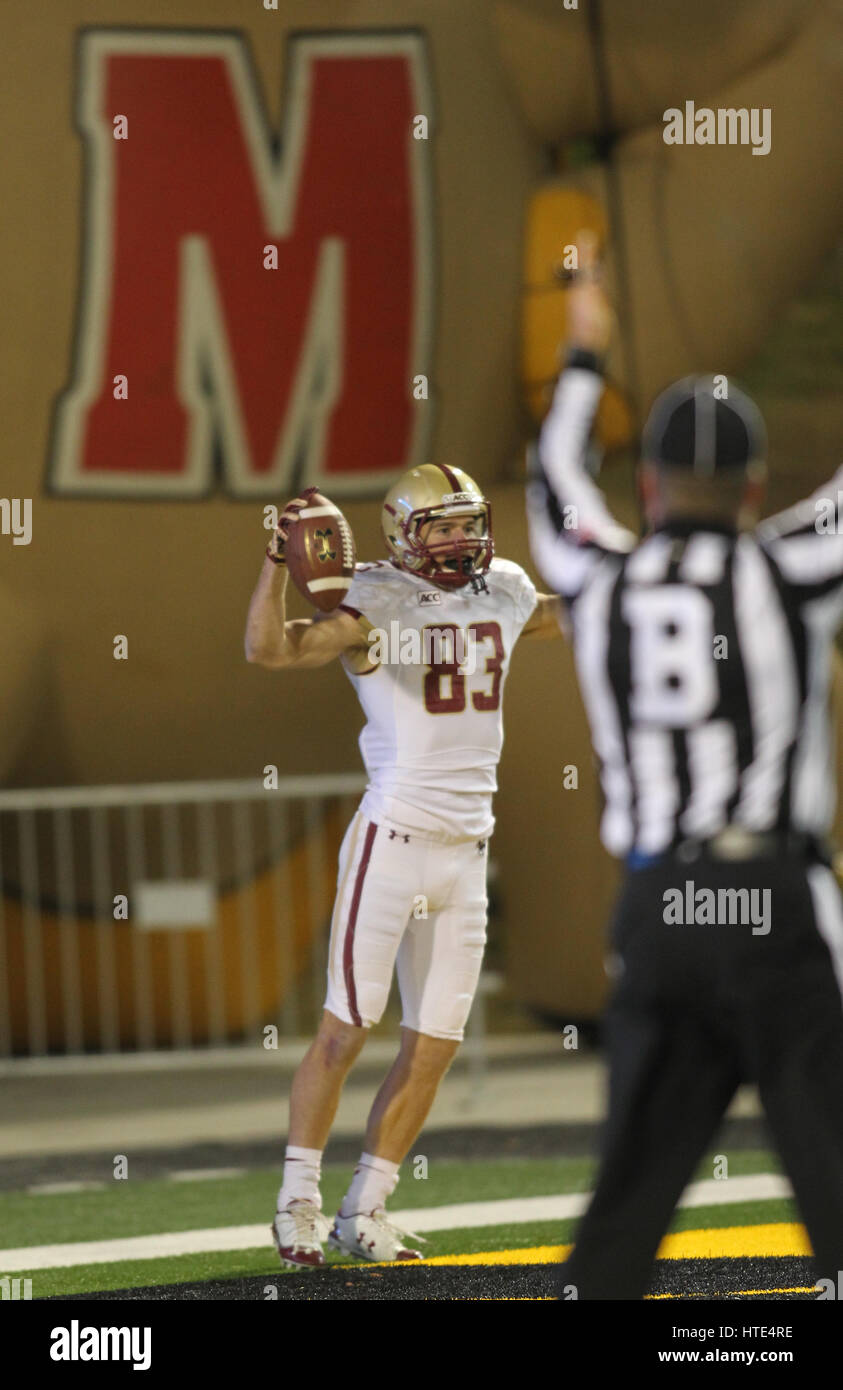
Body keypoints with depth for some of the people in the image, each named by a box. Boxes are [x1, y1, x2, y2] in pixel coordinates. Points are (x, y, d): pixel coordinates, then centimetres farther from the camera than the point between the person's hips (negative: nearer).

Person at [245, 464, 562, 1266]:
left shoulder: (504, 595, 10)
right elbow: (269, 649, -21)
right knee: (346, 1027, -7)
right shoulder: (374, 605, -8)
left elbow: (572, 618, 32)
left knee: (435, 1045, 5)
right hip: (391, 839, -6)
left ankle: (363, 1213, 13)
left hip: (466, 853, 6)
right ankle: (298, 1203, 4)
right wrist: (280, 559, -31)